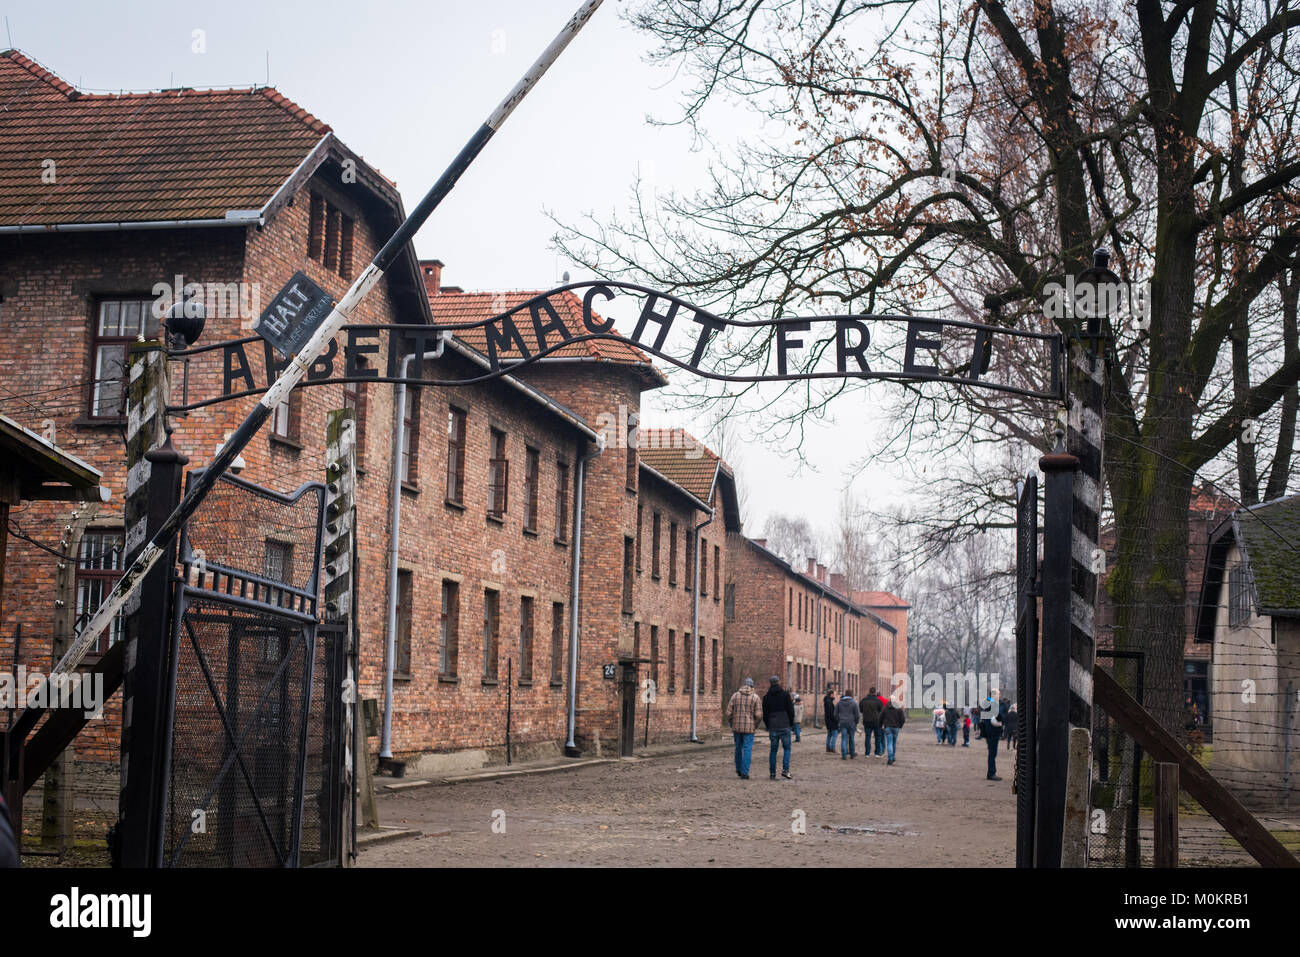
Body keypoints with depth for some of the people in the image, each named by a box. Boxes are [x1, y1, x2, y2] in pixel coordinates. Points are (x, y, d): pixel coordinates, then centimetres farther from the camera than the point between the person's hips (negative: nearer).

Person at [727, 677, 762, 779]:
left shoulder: (735, 696, 1)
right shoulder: (755, 697, -4)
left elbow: (729, 712, -2)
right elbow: (757, 714, -9)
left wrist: (731, 725, 12)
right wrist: (756, 726, 8)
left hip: (737, 726, 3)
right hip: (749, 727, -3)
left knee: (739, 748, 19)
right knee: (747, 750, 1)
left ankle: (739, 769, 32)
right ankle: (744, 773, -3)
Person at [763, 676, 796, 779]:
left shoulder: (766, 697, 5)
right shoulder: (785, 694, -1)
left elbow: (765, 714, 7)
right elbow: (791, 710, -1)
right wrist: (791, 724, 10)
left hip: (772, 727, 2)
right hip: (785, 726, -2)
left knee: (773, 750, 8)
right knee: (786, 748, 7)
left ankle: (772, 773, 6)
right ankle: (785, 770, -7)